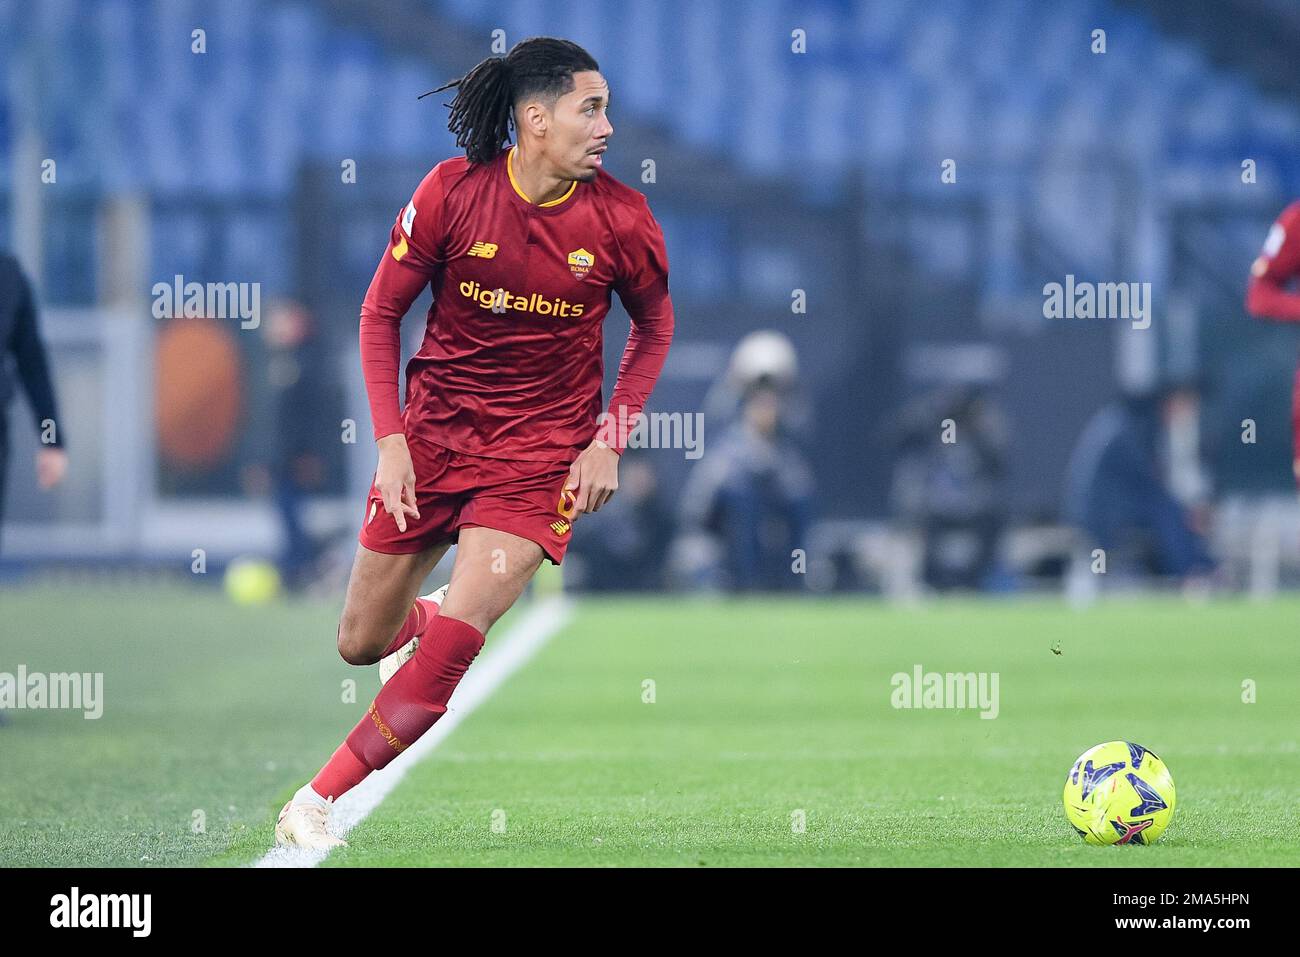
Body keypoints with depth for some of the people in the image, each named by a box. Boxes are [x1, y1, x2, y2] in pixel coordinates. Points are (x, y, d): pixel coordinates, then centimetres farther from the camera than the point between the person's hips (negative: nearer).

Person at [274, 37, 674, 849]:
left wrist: (609, 440, -3)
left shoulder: (621, 217, -10)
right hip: (433, 436, 1)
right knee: (362, 643, 9)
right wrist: (391, 438, -9)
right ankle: (421, 618, 48)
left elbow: (654, 327, 8)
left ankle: (319, 800, -8)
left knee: (456, 638, -20)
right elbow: (382, 312, -1)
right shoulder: (453, 191, -12)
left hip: (544, 452, -1)